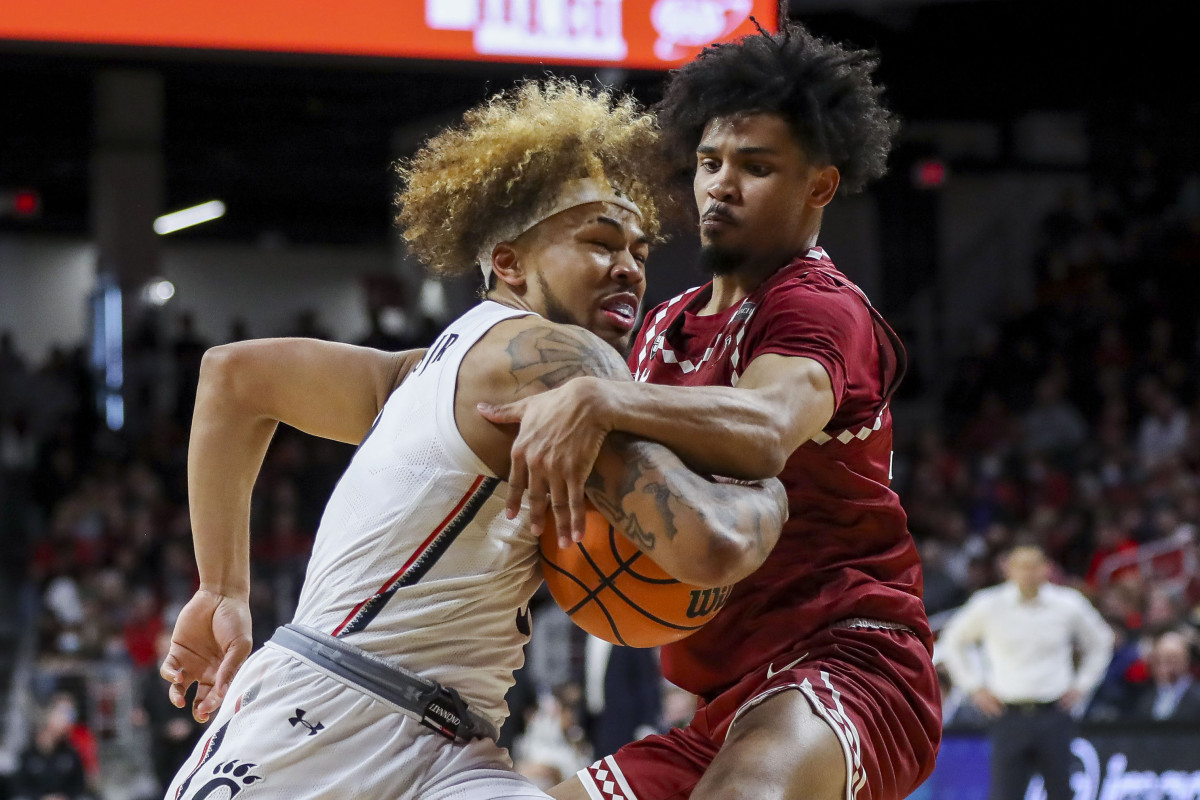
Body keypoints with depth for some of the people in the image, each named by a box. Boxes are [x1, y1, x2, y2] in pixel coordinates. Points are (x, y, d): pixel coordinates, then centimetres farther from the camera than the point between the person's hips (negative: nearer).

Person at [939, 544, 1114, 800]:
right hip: (1009, 718, -1)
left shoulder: (1068, 605, 2)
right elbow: (953, 642, 14)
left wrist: (1082, 685, 10)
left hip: (1054, 718, 1)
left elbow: (1099, 642, 19)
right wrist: (975, 686, 7)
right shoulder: (989, 606, -1)